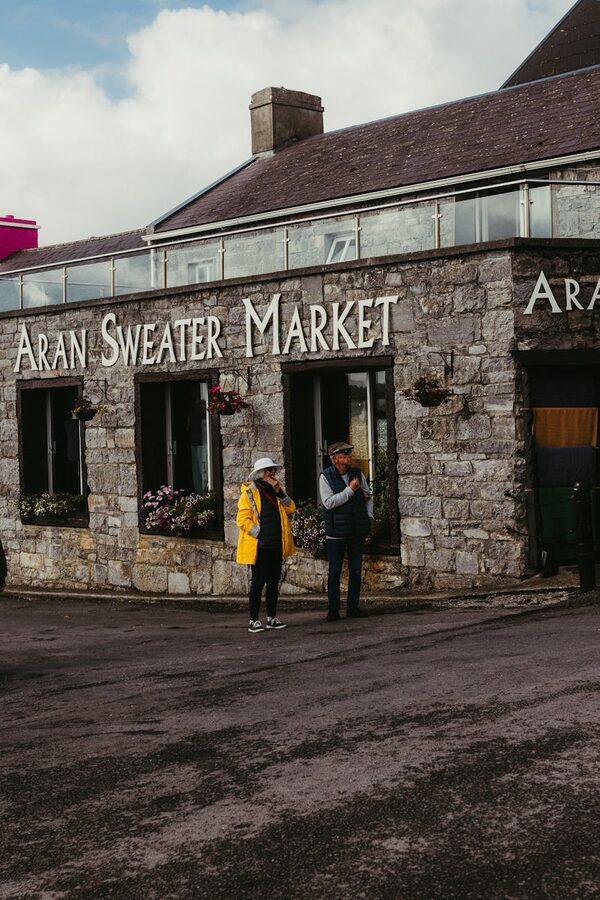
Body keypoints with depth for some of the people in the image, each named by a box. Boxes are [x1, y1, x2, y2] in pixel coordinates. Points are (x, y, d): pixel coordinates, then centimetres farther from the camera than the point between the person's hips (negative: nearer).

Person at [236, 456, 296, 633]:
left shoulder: (276, 489, 13)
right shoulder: (249, 492, -6)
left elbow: (291, 508, 4)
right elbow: (243, 519, -10)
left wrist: (279, 492, -8)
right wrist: (260, 534, -13)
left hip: (277, 546, 6)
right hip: (260, 546, -6)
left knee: (274, 582, 11)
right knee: (258, 582, -3)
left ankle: (272, 618, 20)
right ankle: (254, 620, 4)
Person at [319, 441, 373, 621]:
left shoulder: (358, 474, 6)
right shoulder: (326, 477, -6)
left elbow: (368, 496, 18)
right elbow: (328, 502, -16)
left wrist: (369, 516, 6)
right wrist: (350, 490, -18)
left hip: (357, 531, 4)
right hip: (336, 532, -4)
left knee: (356, 571, 8)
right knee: (334, 572, 0)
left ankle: (353, 607, 16)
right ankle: (333, 610, 5)